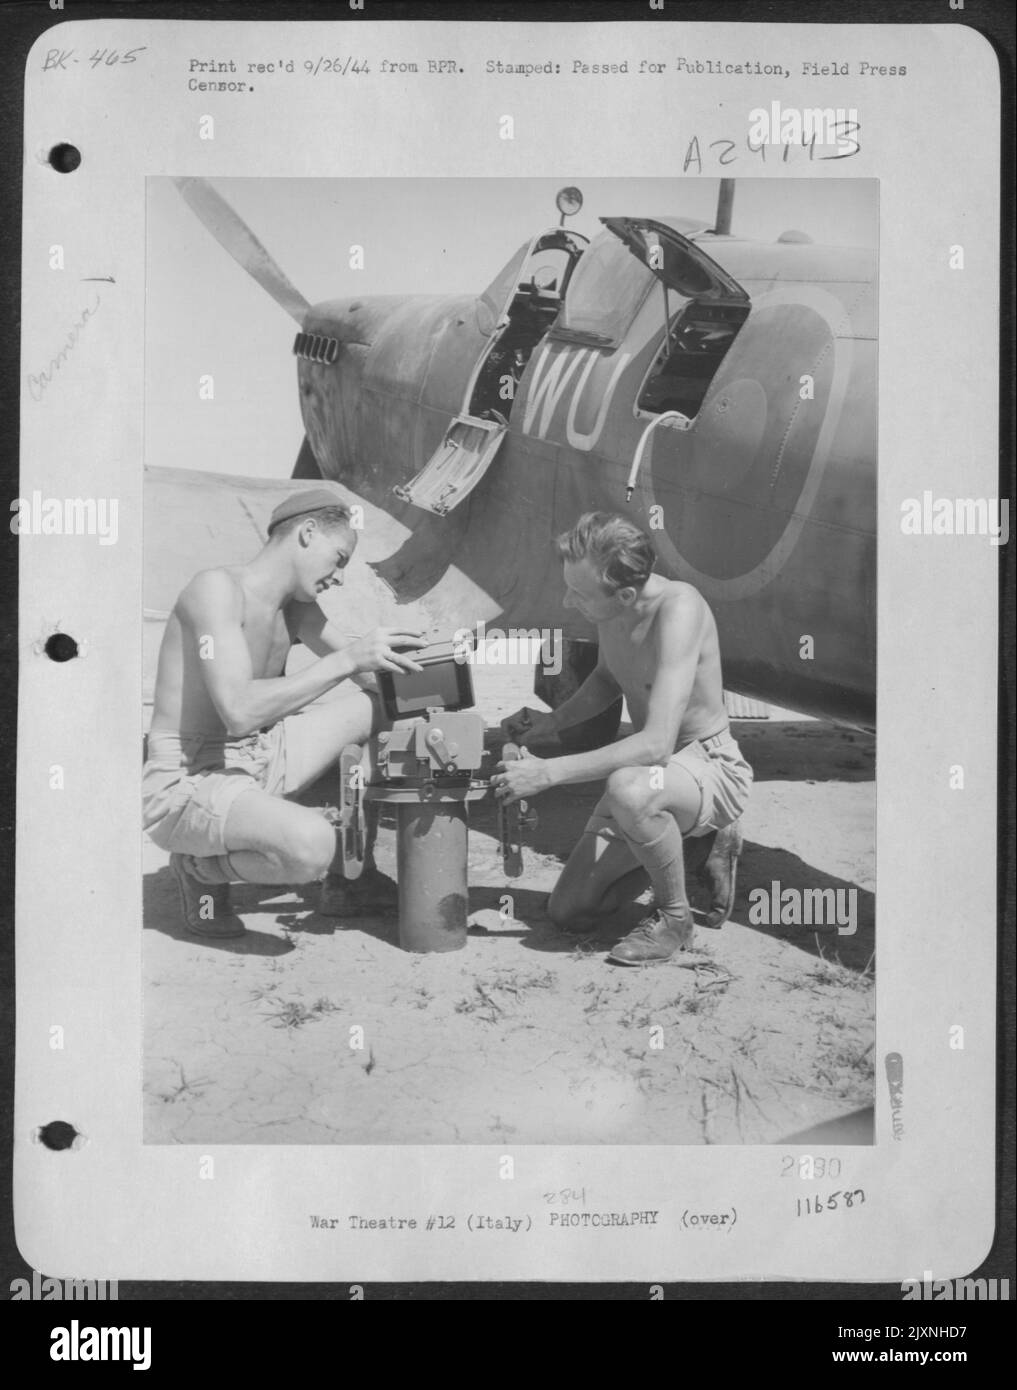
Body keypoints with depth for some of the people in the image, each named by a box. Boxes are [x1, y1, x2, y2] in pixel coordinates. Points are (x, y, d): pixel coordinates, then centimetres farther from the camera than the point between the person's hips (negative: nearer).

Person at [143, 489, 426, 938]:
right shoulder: (216, 587, -18)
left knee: (381, 704, 11)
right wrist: (347, 659, -29)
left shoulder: (295, 607, 10)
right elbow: (239, 711, -29)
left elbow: (365, 670, 17)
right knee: (309, 843, -36)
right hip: (185, 784, -9)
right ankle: (199, 867, -4)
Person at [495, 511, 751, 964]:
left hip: (712, 769, -7)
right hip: (651, 772, 7)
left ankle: (675, 917, -13)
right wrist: (552, 721, 0)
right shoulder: (608, 606, -7)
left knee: (628, 789, -41)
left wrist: (548, 772, -35)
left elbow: (655, 743, -37)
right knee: (567, 912, 2)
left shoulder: (678, 607, -31)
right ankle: (683, 846, 21)